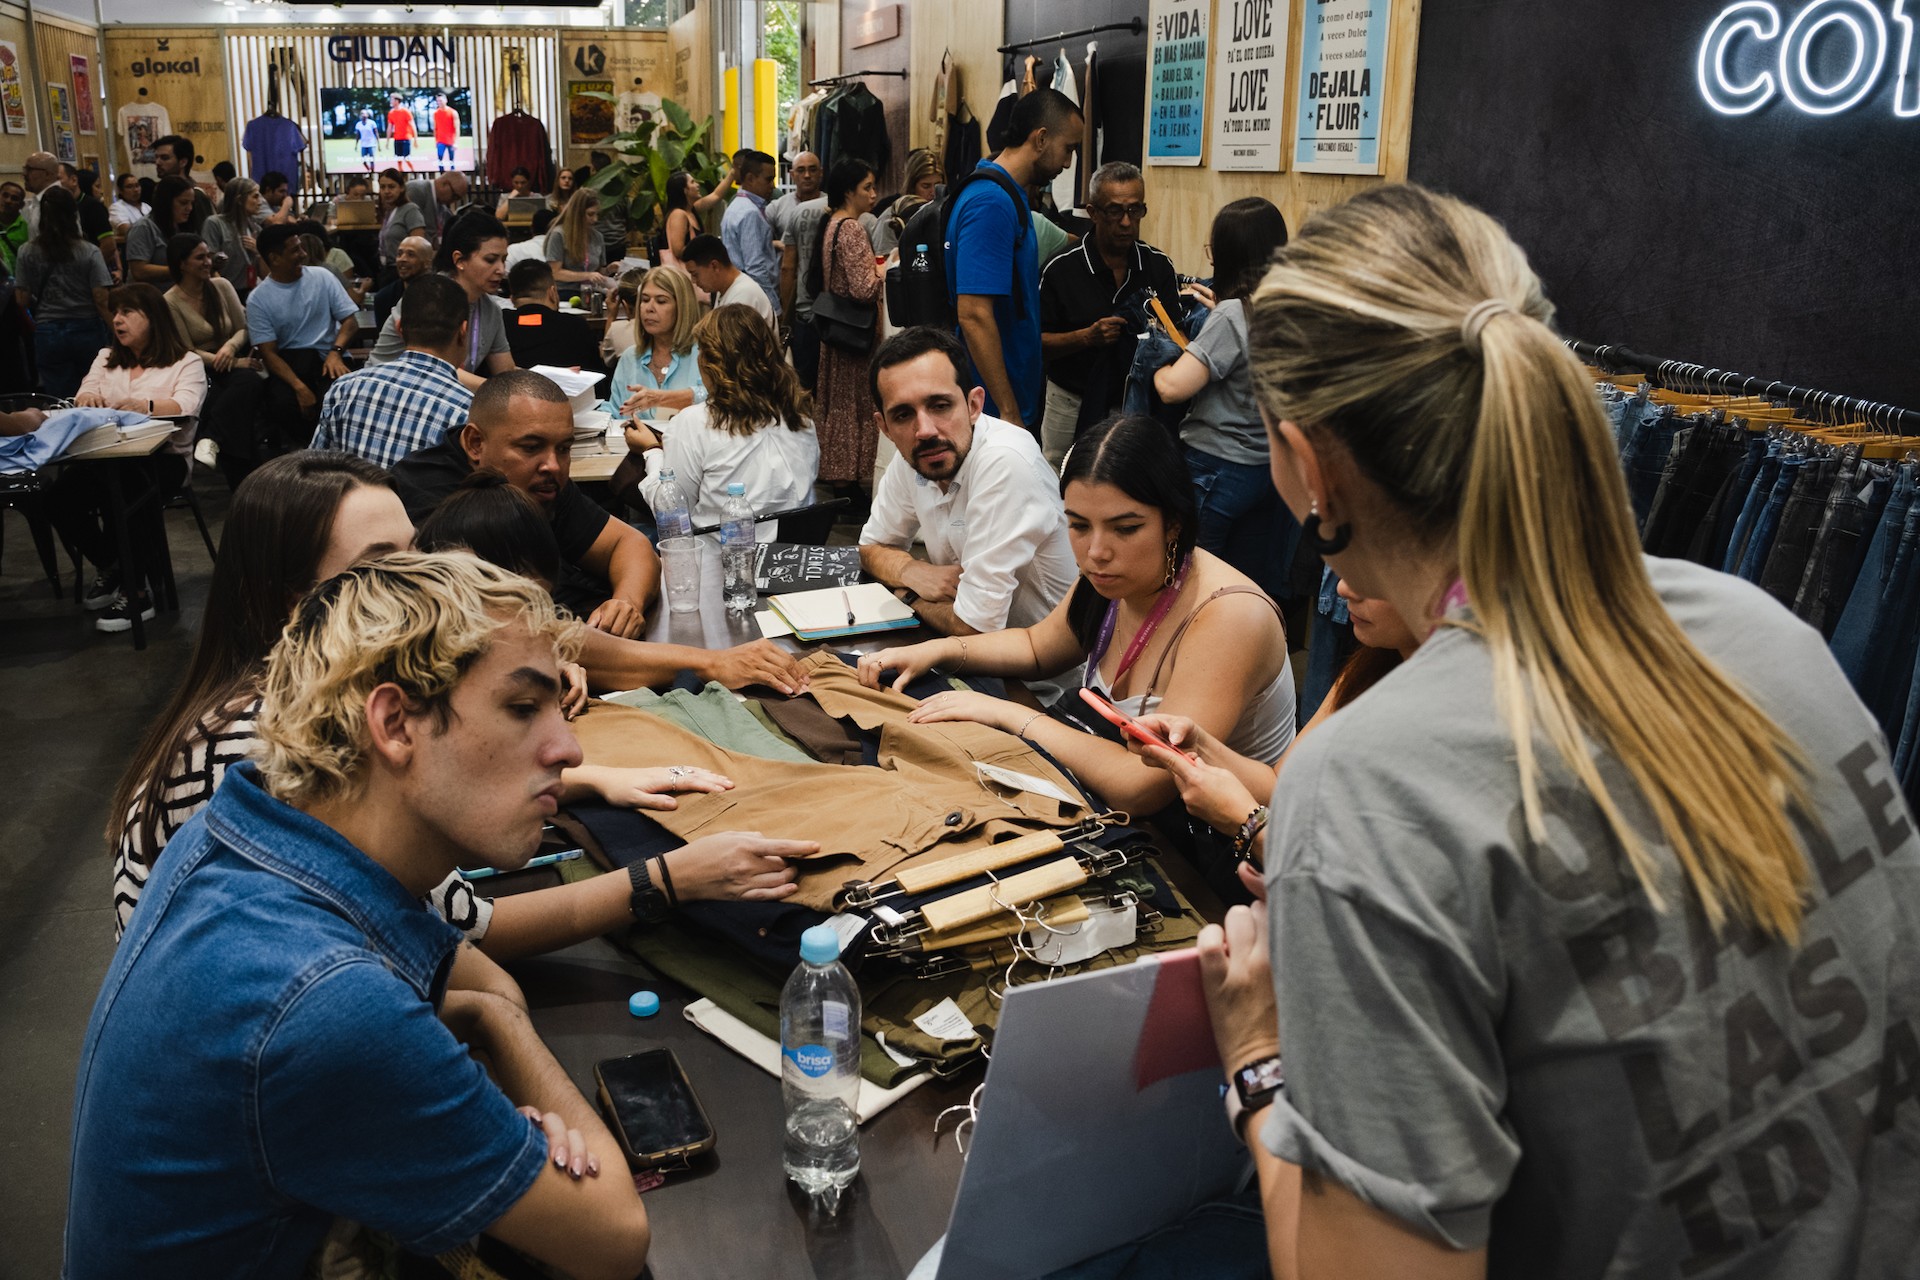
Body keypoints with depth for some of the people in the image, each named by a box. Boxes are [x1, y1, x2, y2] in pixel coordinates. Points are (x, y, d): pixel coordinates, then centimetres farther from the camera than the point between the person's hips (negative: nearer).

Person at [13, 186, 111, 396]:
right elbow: (101, 299, -11)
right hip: (87, 330, -1)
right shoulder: (90, 252, -7)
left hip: (47, 333, 1)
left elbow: (22, 300, 0)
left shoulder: (27, 252, -1)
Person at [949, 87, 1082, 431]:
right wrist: (1008, 413, -25)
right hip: (996, 411, -10)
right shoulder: (991, 202, -18)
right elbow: (974, 315, -25)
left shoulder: (1009, 196, 13)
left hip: (1019, 401, 10)